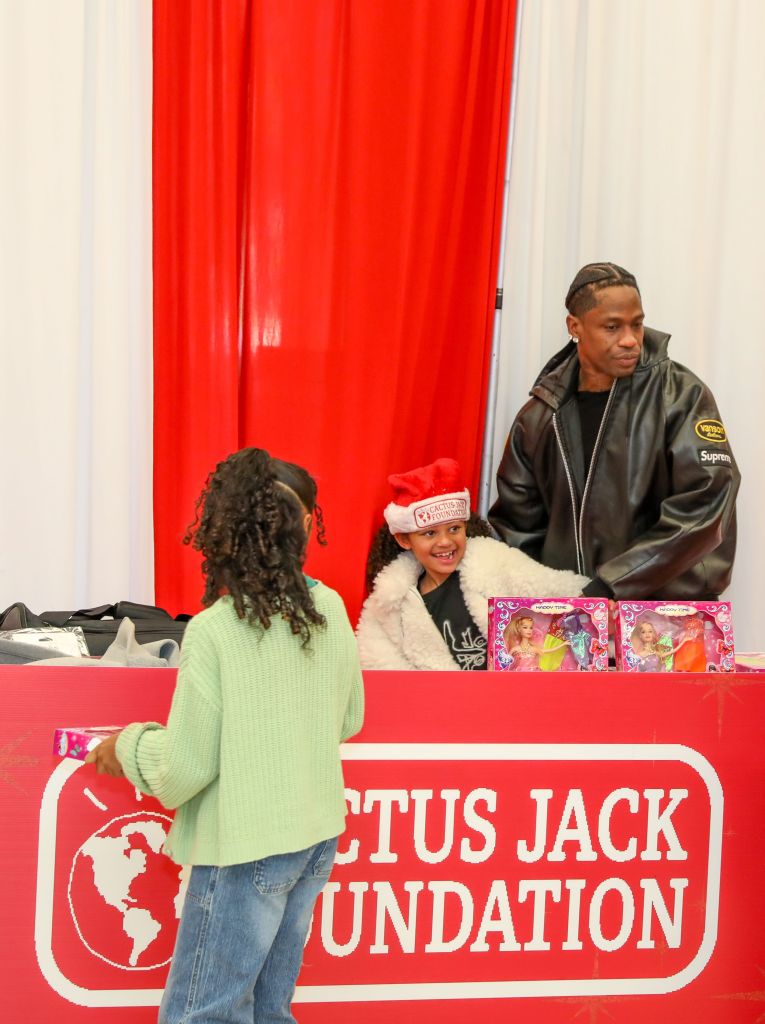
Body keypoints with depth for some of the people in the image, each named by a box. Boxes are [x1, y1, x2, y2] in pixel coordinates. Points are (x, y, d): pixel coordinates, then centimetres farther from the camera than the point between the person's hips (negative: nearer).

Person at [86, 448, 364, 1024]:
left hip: (246, 850, -7)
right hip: (318, 839, 7)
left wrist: (129, 745, 5)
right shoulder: (330, 610, -1)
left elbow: (185, 770, -13)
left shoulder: (214, 630, -18)